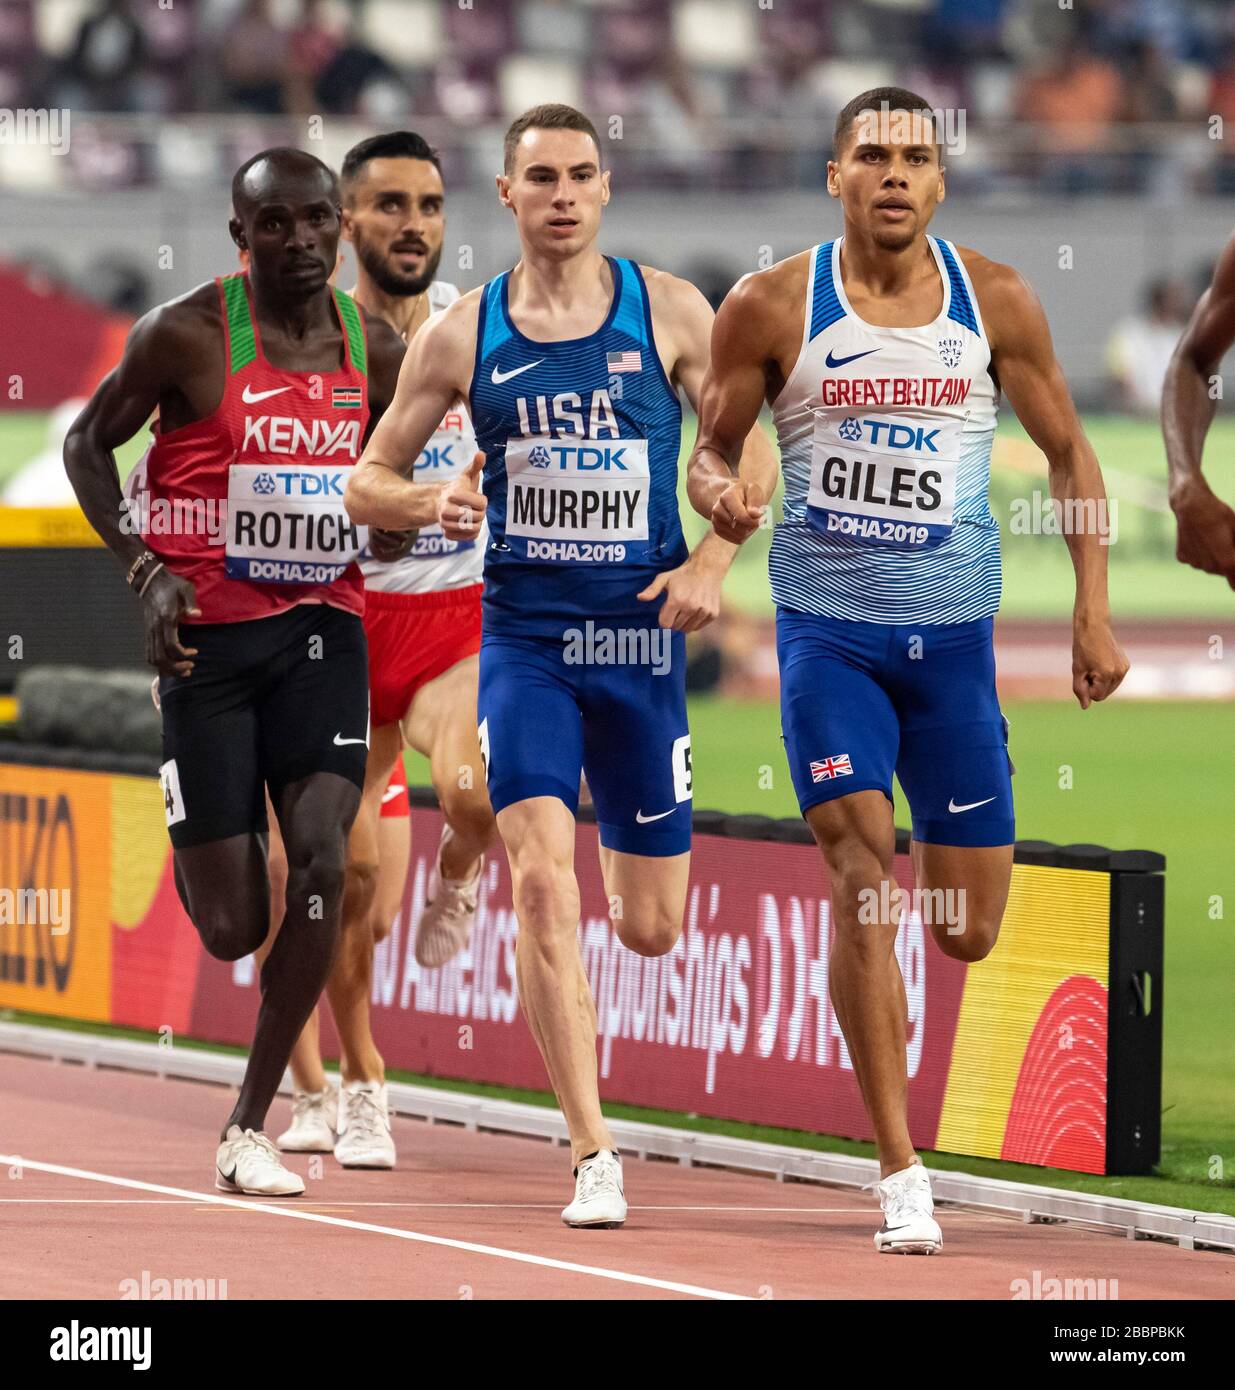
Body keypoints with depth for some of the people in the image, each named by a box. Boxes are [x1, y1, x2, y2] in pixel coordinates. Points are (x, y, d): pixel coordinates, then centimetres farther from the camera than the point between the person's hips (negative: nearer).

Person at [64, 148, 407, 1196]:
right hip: (208, 631, -3)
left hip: (322, 626, 3)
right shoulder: (187, 336, -8)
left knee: (324, 855, -19)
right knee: (232, 931, -4)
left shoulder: (375, 350, 4)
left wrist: (395, 519, -2)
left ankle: (250, 1127, -7)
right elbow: (88, 443, 2)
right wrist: (144, 566, -11)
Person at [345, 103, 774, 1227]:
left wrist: (711, 562, -10)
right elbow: (367, 482, 9)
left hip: (640, 637, 1)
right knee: (543, 883, -19)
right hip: (523, 639, -1)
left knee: (651, 928, 6)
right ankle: (593, 1154, -16)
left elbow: (750, 452, 7)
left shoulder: (669, 312, 1)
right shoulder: (462, 335, 2)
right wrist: (430, 503, -14)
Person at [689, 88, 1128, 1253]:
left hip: (954, 632, 2)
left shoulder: (996, 302, 0)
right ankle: (901, 1175, -12)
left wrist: (1093, 612, 1)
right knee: (862, 876, -15)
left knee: (968, 930, 4)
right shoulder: (770, 307, -4)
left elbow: (1067, 452, 8)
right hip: (827, 626, -2)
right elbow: (710, 447, 6)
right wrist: (722, 492, -19)